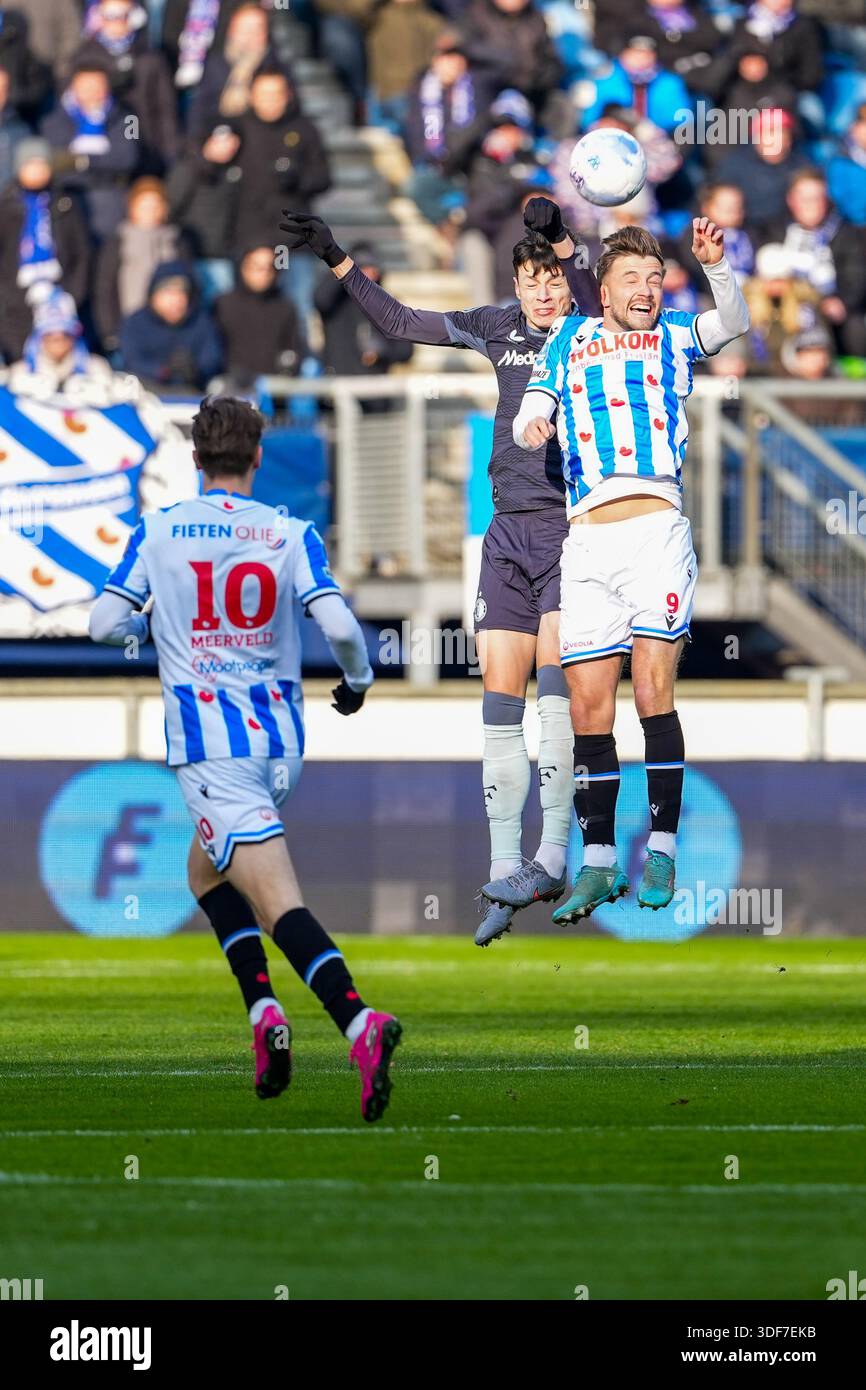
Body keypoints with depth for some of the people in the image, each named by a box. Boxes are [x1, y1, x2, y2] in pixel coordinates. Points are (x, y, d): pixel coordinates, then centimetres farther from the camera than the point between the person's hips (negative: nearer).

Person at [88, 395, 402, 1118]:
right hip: (280, 737, 4)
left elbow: (106, 623, -1)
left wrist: (150, 622, 21)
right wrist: (358, 679, 11)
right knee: (207, 870, 24)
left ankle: (360, 1023, -33)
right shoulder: (292, 534, 1)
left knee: (278, 900, -13)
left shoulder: (158, 531, 0)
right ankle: (264, 1011, 6)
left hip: (209, 741, -4)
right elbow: (339, 624, -9)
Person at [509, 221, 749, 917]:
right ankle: (598, 863, 7)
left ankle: (661, 852, -4)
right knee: (590, 707, 0)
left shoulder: (674, 335, 19)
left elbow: (732, 322, 3)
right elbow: (529, 418, 15)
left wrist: (716, 264, -16)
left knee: (653, 690, -11)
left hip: (656, 527, -2)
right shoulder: (571, 338, 22)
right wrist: (530, 422, -10)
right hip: (587, 540, 2)